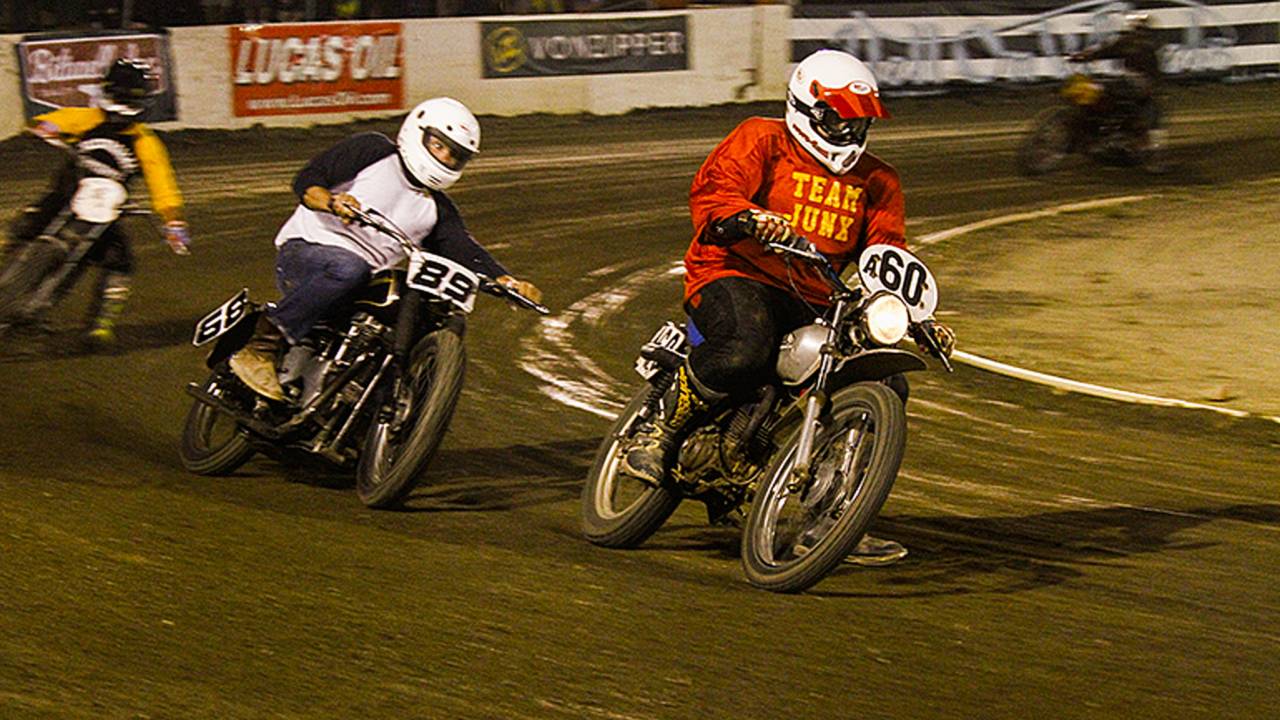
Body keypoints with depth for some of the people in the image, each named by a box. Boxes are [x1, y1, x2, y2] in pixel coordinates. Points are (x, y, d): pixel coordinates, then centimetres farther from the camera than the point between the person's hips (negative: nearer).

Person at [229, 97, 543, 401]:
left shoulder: (437, 210, 17)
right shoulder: (372, 150, 2)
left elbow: (464, 250, 5)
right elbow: (307, 179, -5)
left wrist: (509, 282, -14)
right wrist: (332, 201, -27)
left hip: (363, 286, 6)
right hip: (305, 250, -6)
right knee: (348, 268, -40)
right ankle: (261, 348, -38)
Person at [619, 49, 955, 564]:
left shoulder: (876, 182, 19)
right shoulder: (761, 141, 1)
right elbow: (710, 191, -14)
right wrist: (750, 218, -37)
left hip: (814, 303, 7)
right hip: (736, 275, -6)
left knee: (886, 385, -9)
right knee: (746, 351, -41)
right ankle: (659, 433, -15)